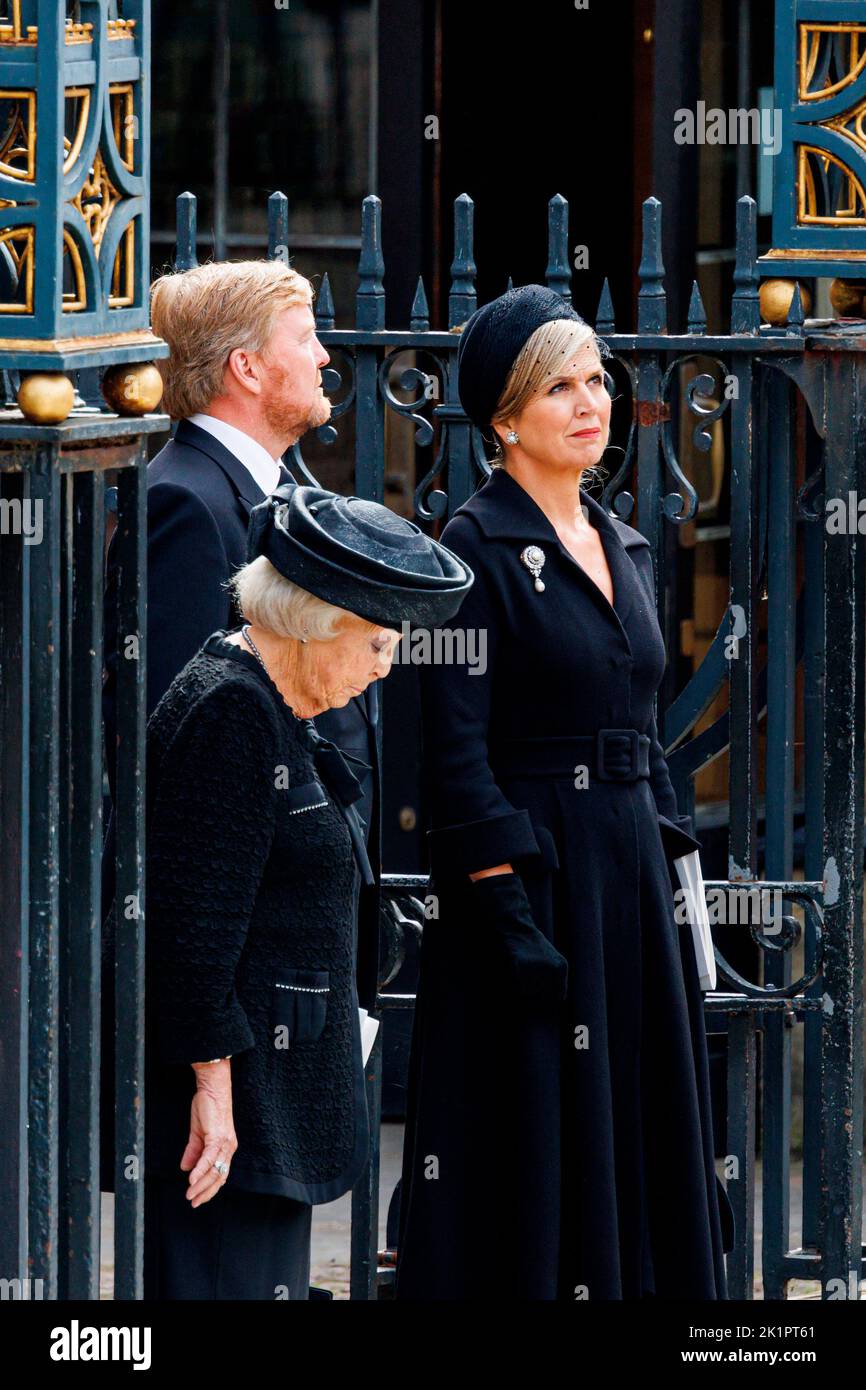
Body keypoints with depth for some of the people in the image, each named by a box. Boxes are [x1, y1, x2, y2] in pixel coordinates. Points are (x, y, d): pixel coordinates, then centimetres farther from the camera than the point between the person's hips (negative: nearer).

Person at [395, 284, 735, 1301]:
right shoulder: (476, 549, -9)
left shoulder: (618, 547, 15)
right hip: (531, 877, -8)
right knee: (535, 1146, -6)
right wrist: (504, 908, -20)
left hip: (631, 875, 8)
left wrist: (673, 869, 13)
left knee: (642, 1133, 7)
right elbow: (455, 751, -14)